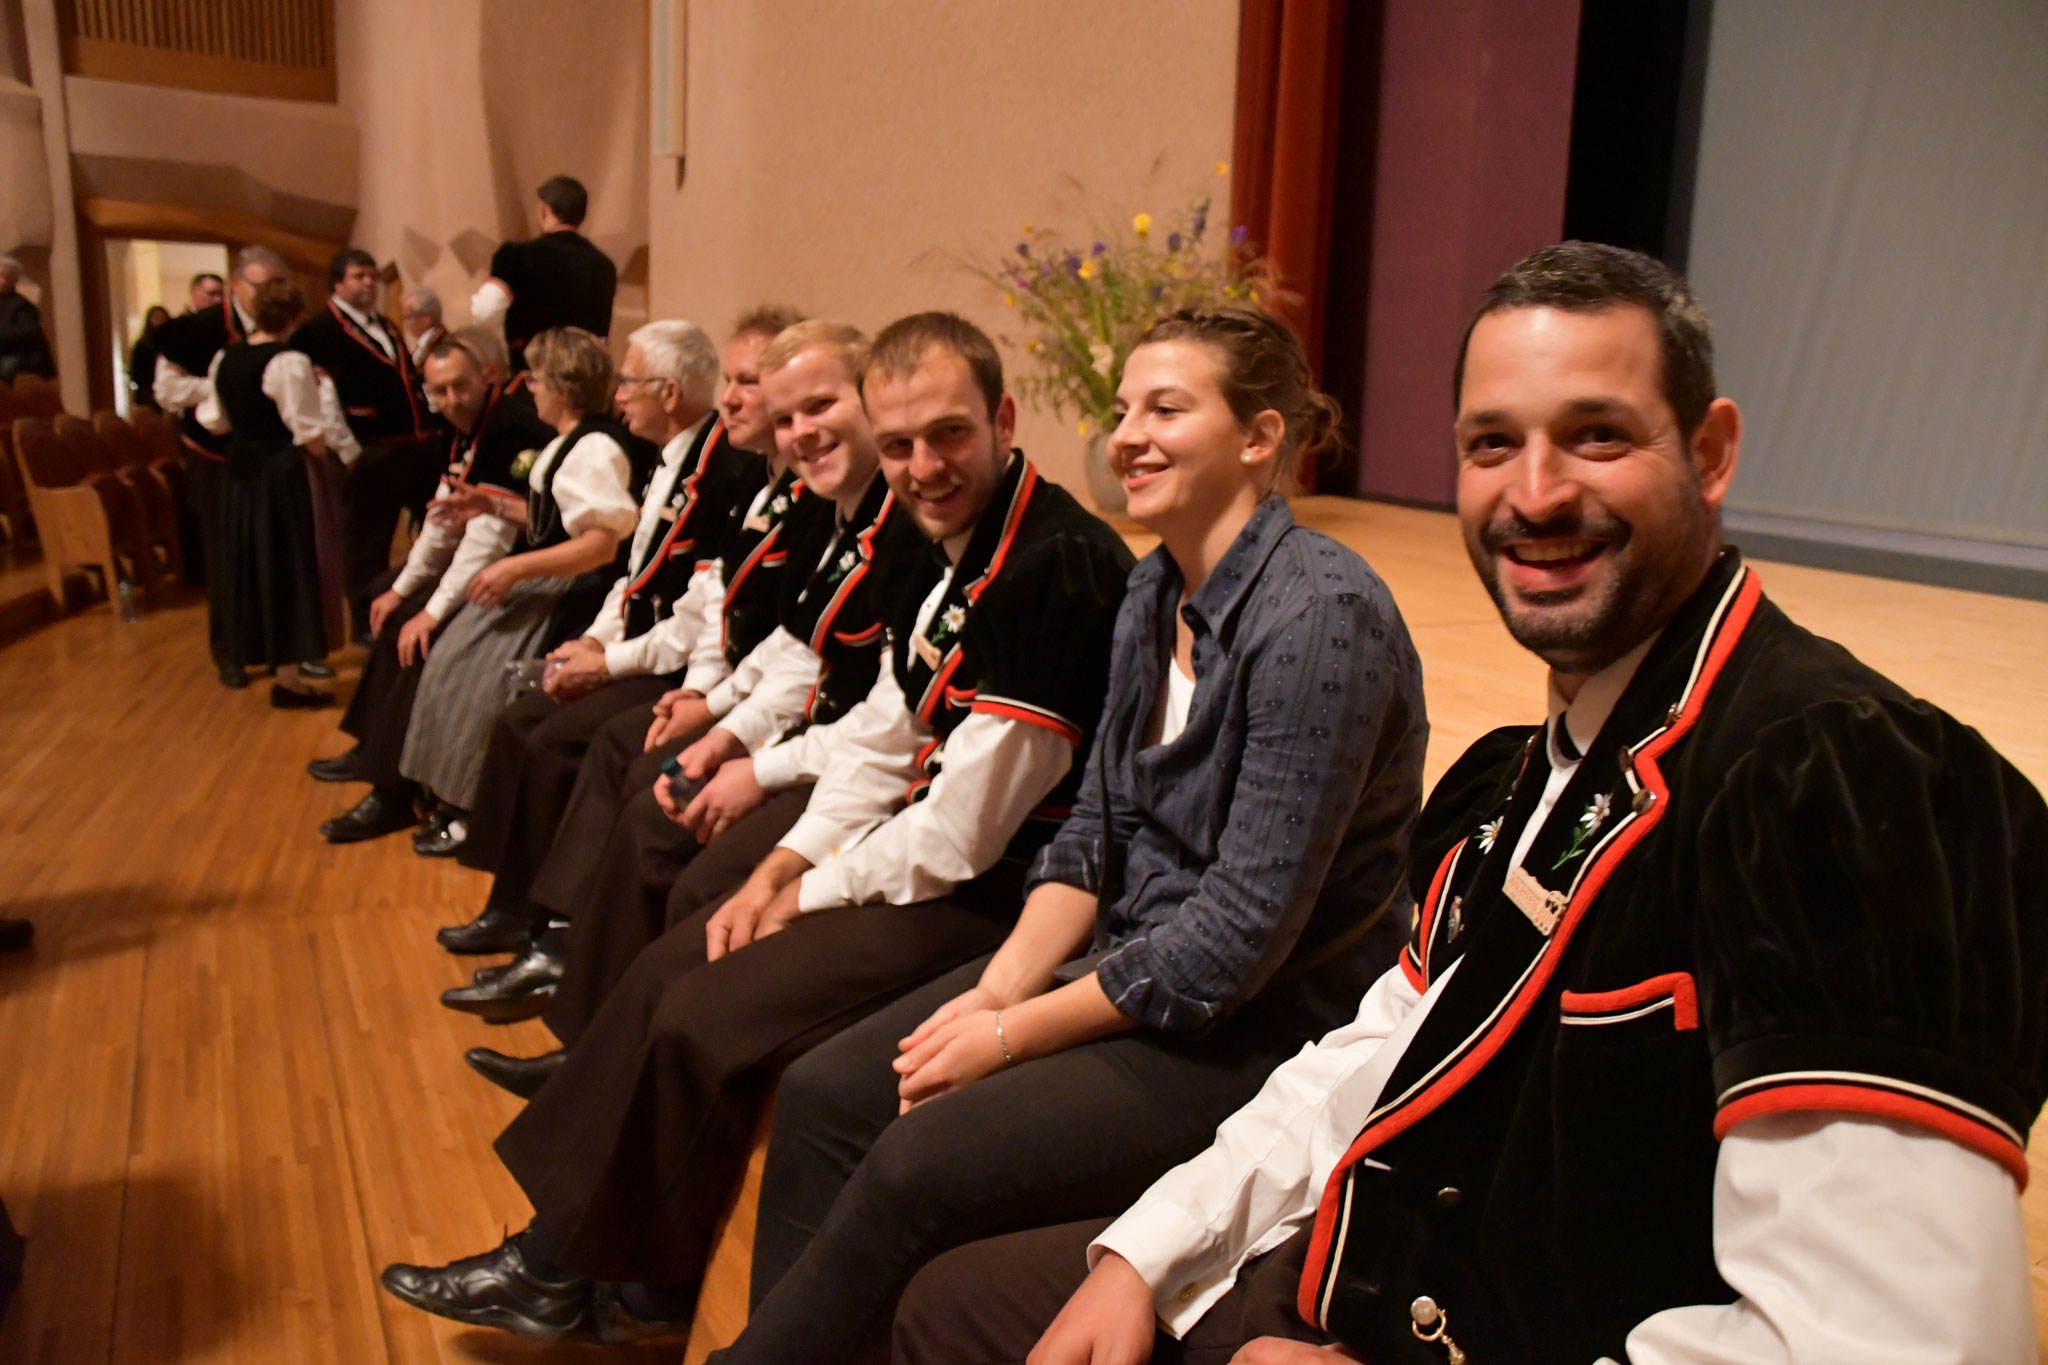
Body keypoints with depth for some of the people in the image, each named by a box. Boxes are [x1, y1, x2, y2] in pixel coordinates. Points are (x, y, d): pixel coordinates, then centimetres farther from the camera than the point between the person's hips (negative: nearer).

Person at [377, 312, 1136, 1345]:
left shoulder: (1058, 566, -24)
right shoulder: (937, 548, 6)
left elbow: (965, 833, -23)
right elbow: (881, 741, 12)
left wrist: (809, 899, -10)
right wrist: (778, 870, 2)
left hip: (996, 891, -9)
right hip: (923, 841, 9)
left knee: (702, 1023, -12)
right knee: (671, 966, 8)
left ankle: (647, 1294, 14)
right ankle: (557, 1259, 22)